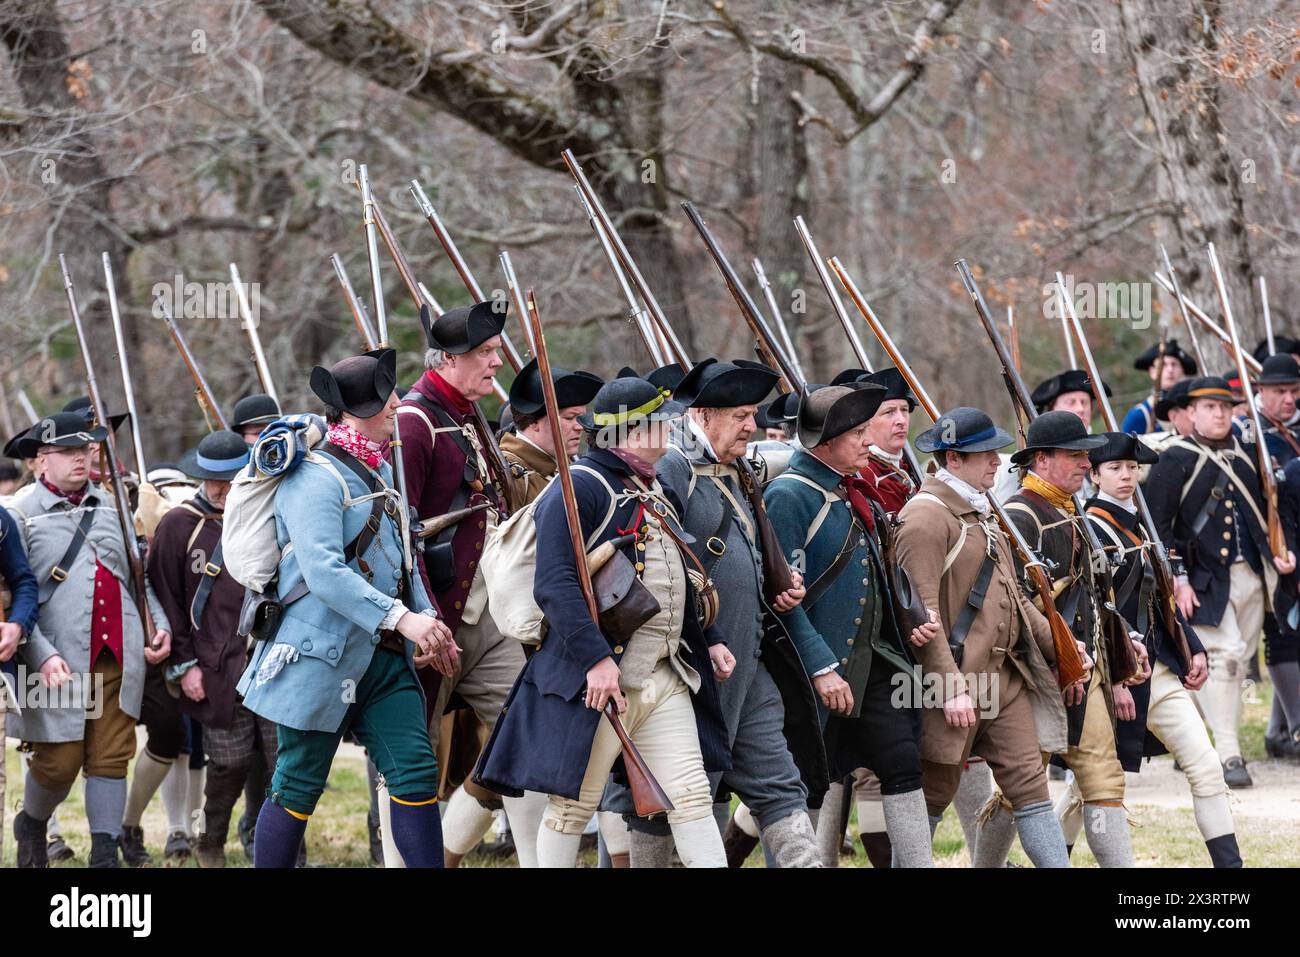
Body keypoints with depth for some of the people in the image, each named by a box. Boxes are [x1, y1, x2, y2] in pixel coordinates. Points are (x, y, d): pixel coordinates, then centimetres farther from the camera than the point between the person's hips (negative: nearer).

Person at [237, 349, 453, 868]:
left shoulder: (381, 474, 16)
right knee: (298, 785, 0)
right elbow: (323, 572, -25)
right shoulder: (317, 478, -14)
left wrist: (427, 622, 5)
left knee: (416, 772, -1)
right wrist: (401, 617, -31)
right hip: (322, 654, -8)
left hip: (385, 657, 8)